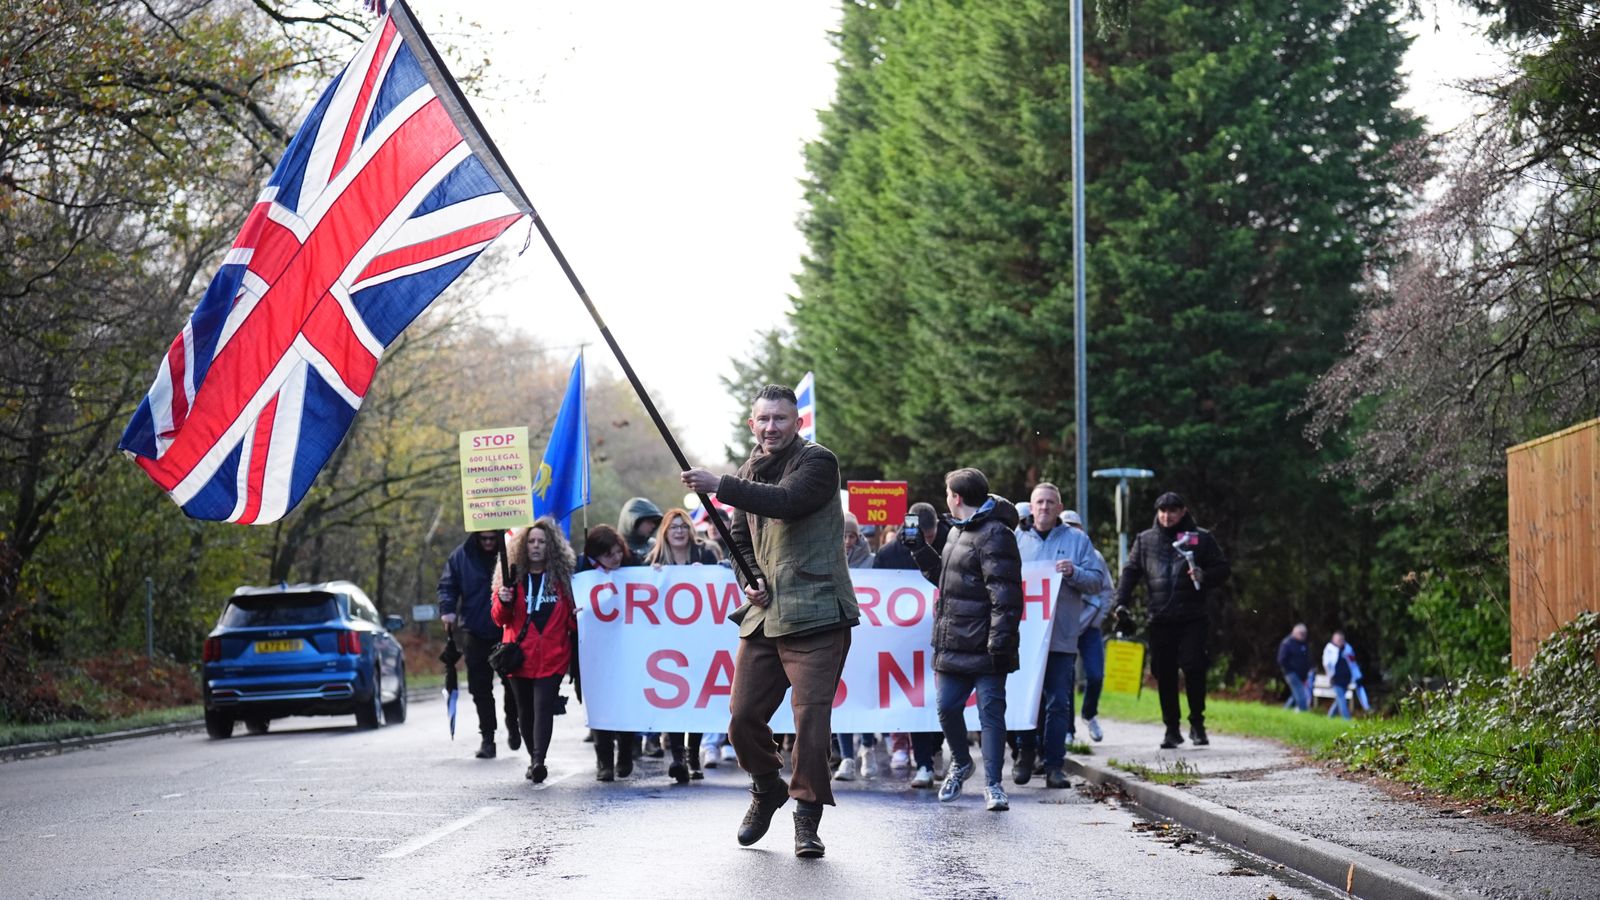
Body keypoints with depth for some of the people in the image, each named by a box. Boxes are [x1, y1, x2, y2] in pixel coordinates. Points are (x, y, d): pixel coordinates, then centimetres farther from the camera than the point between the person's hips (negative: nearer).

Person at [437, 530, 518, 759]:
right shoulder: (461, 556, -2)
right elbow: (447, 585, 4)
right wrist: (447, 609, -13)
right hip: (476, 633, 1)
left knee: (512, 682, 10)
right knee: (480, 688, 2)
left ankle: (512, 724, 34)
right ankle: (487, 738, 9)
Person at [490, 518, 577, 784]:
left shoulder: (562, 576, 5)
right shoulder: (512, 575, 7)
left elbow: (570, 618, 12)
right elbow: (500, 620, 7)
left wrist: (577, 618, -10)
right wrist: (503, 602, -14)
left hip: (552, 659, -2)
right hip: (520, 657, 2)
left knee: (544, 707, -15)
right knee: (525, 711, 9)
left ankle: (538, 760, -25)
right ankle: (535, 759, 23)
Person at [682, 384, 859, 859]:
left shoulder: (818, 462, -5)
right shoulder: (749, 473, 17)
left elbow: (786, 501, -24)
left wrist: (720, 486, -25)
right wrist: (749, 580, 7)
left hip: (816, 615, -7)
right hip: (763, 614, 7)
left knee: (811, 715, -11)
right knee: (743, 716, 6)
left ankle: (807, 815, 1)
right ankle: (766, 790, 31)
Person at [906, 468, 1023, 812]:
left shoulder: (994, 535, -13)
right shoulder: (959, 531, 18)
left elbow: (1005, 596, -19)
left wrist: (1000, 642, -23)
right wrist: (919, 548, 26)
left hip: (984, 648, -9)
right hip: (953, 643, 9)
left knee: (991, 712, -3)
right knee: (947, 707, 12)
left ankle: (992, 784, 0)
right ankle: (960, 763, 34)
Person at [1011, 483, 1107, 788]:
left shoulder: (1077, 540, 9)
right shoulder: (1017, 539, 11)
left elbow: (1097, 582, 5)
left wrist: (1074, 573, -13)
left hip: (1061, 638, -1)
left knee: (1058, 703, -2)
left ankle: (1054, 765, 2)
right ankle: (1024, 756, 19)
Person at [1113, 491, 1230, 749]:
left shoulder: (1200, 538, 6)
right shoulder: (1145, 540, 12)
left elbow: (1222, 569, 8)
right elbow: (1130, 571, 12)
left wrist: (1204, 576, -14)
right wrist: (1121, 602, -2)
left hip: (1192, 618, -2)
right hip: (1160, 619, 2)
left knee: (1193, 668, -10)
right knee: (1164, 674, 3)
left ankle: (1197, 723, 4)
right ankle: (1171, 728, 11)